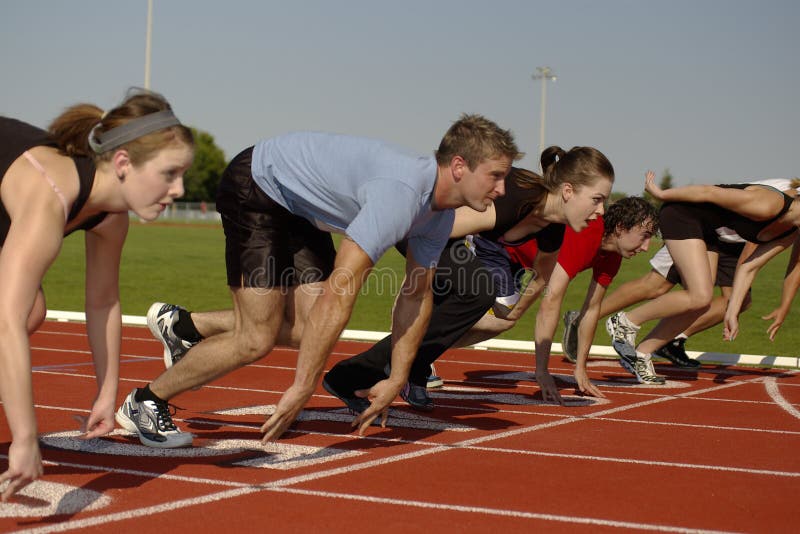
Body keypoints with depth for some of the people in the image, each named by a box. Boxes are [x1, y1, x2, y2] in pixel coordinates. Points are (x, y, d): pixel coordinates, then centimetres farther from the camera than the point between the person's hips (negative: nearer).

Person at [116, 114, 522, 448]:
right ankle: (146, 402, 6)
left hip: (298, 206, 9)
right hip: (256, 188, -9)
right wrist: (302, 389, -37)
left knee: (308, 330, 0)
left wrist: (396, 381, 8)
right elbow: (338, 293, -39)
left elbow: (416, 294, 9)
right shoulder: (399, 195, -35)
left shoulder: (440, 214, -4)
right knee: (256, 340, -12)